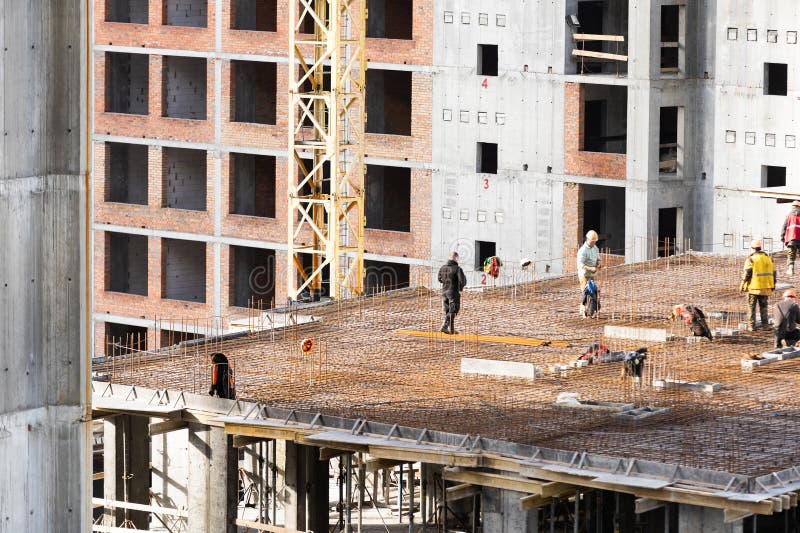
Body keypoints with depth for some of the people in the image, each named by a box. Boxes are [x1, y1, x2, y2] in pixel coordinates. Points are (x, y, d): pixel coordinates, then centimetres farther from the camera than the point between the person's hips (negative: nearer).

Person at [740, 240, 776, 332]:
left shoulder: (751, 259, -7)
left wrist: (742, 285, -6)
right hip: (765, 288, 4)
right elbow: (773, 272, 11)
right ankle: (765, 325, 11)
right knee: (764, 307, 13)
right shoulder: (768, 258, 10)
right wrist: (773, 285, 20)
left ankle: (751, 326, 1)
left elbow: (747, 273, -14)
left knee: (751, 307, 3)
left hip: (753, 287, -4)